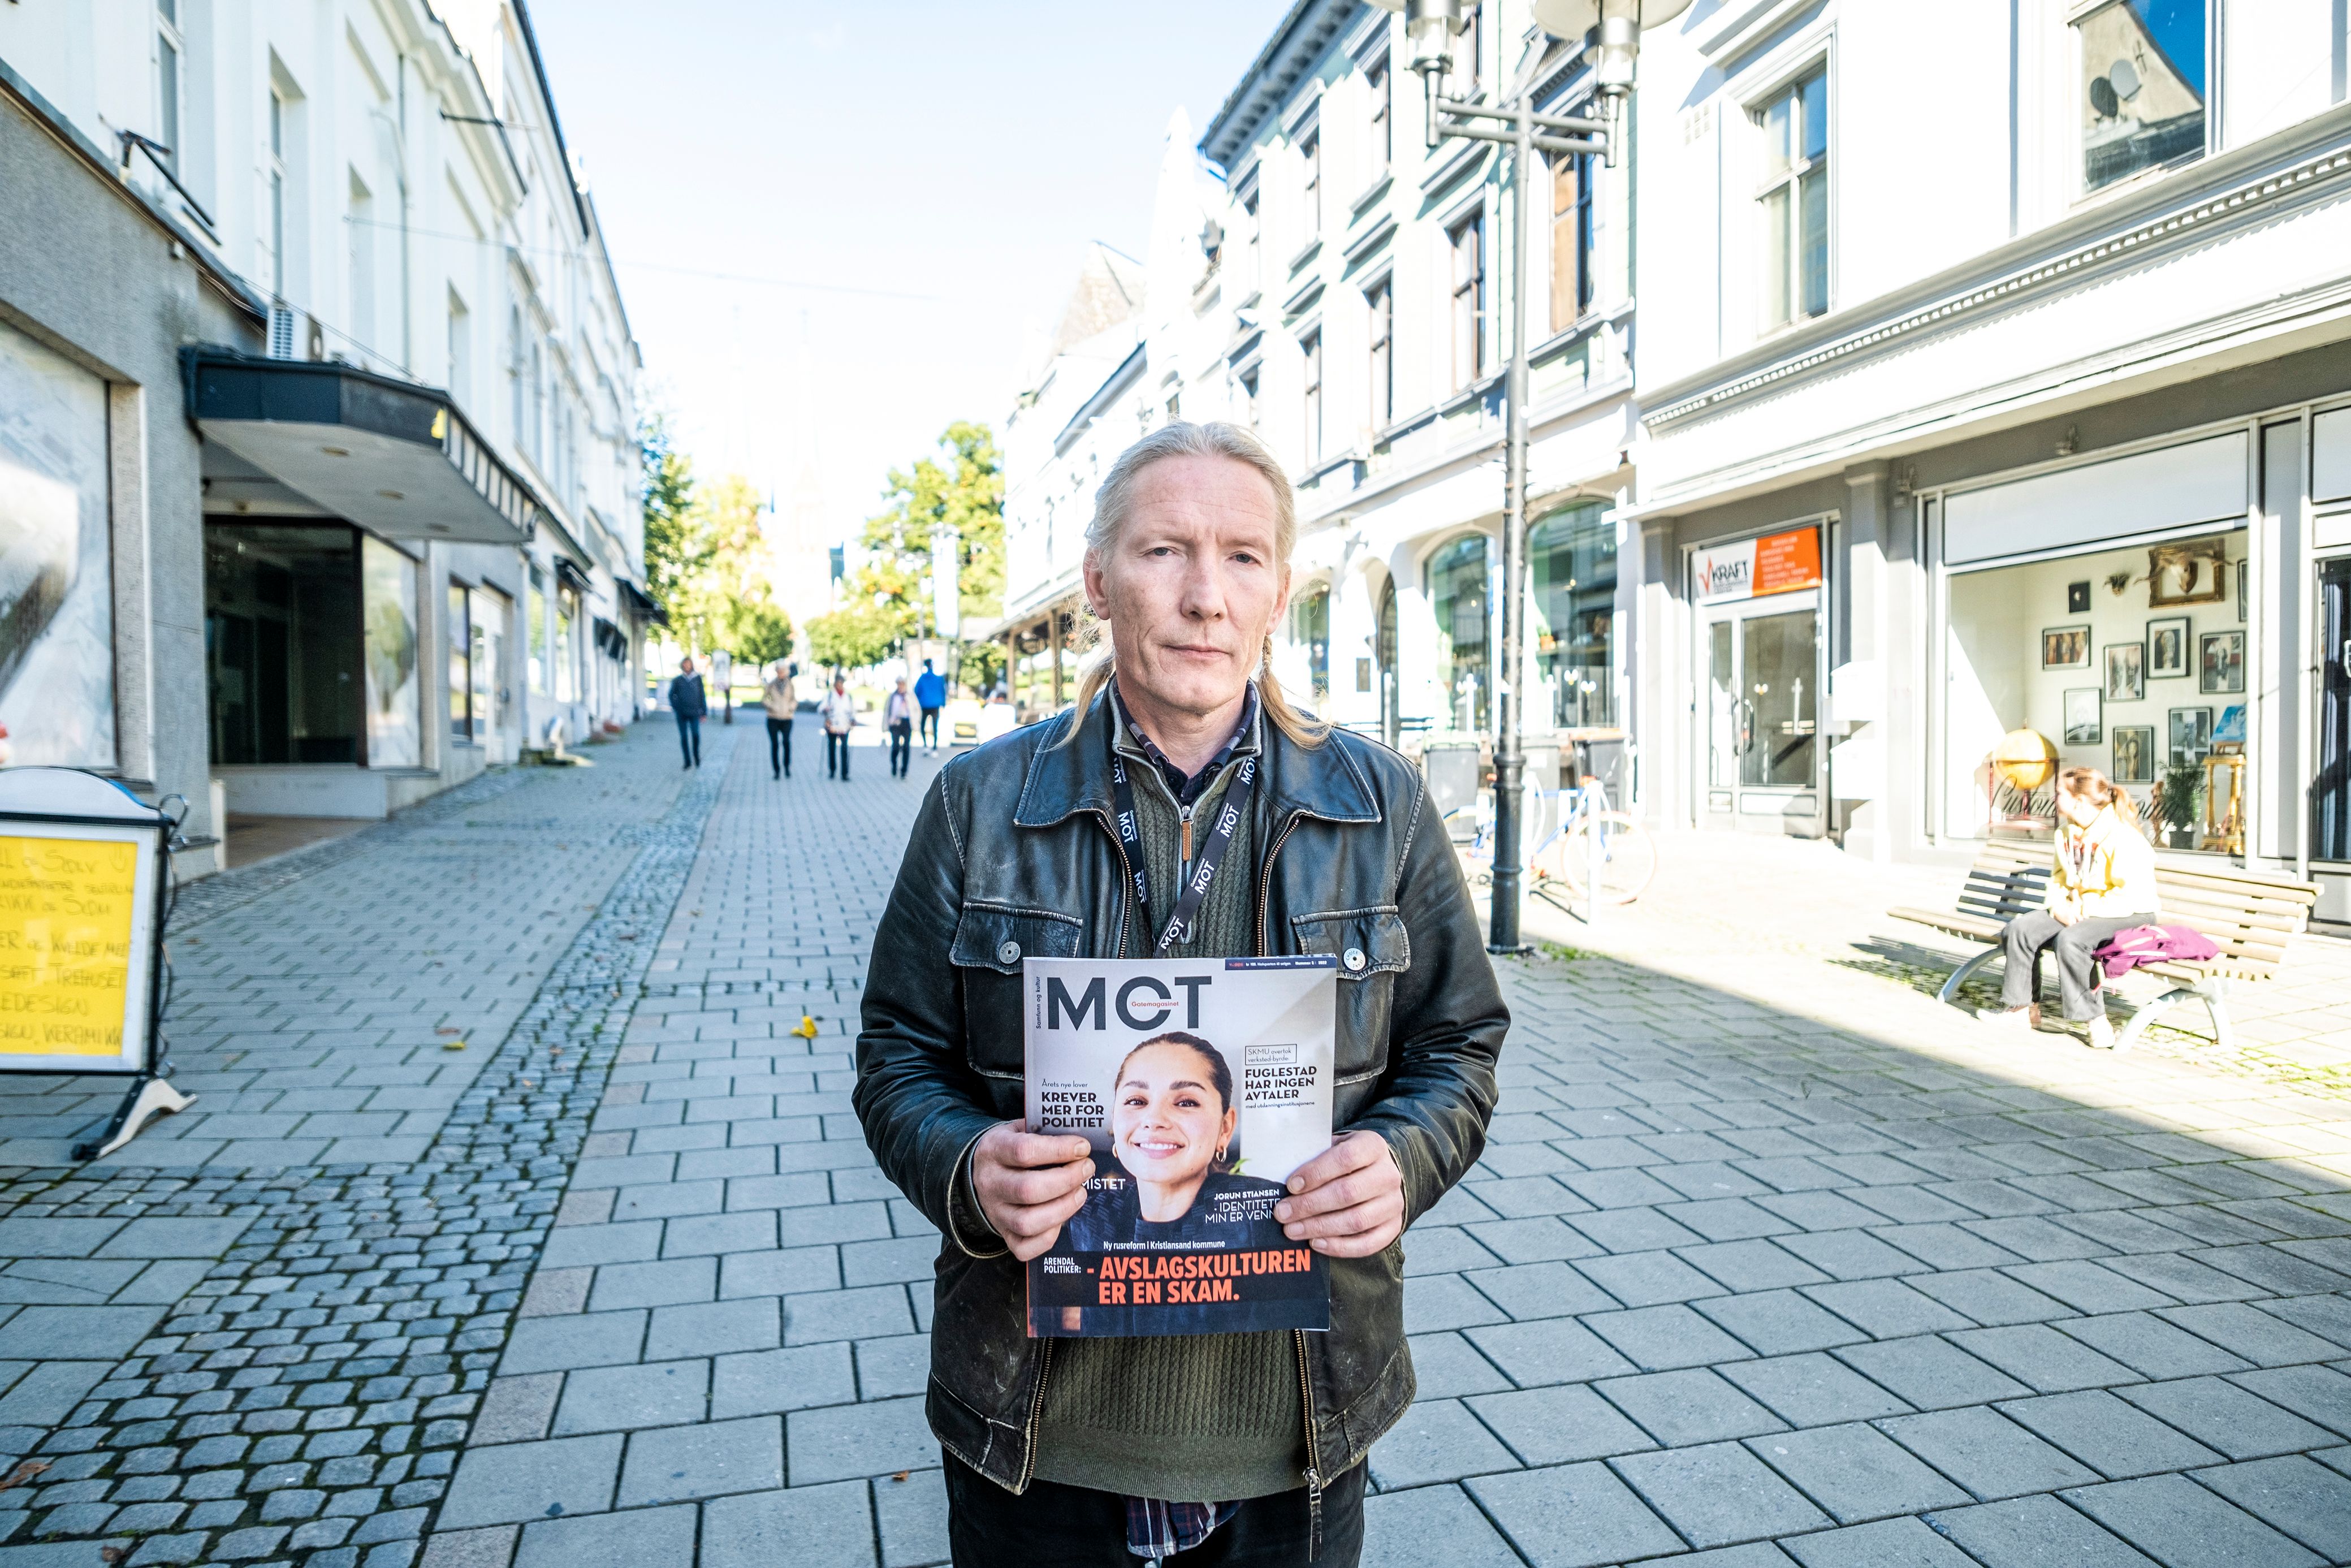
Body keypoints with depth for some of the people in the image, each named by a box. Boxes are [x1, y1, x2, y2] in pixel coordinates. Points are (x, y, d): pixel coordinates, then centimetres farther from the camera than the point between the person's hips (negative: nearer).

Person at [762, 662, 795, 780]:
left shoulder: (790, 684, 4)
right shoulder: (770, 684, 4)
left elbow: (795, 700, 11)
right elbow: (763, 700, 9)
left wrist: (790, 707, -8)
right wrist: (772, 706, -8)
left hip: (787, 718, 0)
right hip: (773, 718, 1)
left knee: (787, 742, -17)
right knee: (774, 744, -1)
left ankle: (787, 767, 0)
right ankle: (777, 770, 7)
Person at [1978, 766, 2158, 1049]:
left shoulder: (2124, 838, -19)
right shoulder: (2067, 834, 7)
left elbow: (2130, 897, -23)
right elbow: (2058, 879, 15)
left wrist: (2084, 909, -21)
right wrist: (2058, 904, -5)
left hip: (2132, 917, -8)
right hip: (2077, 911, 8)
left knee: (2070, 939, -34)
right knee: (2020, 928, -10)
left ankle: (2091, 1015, -20)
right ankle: (2019, 1007, -3)